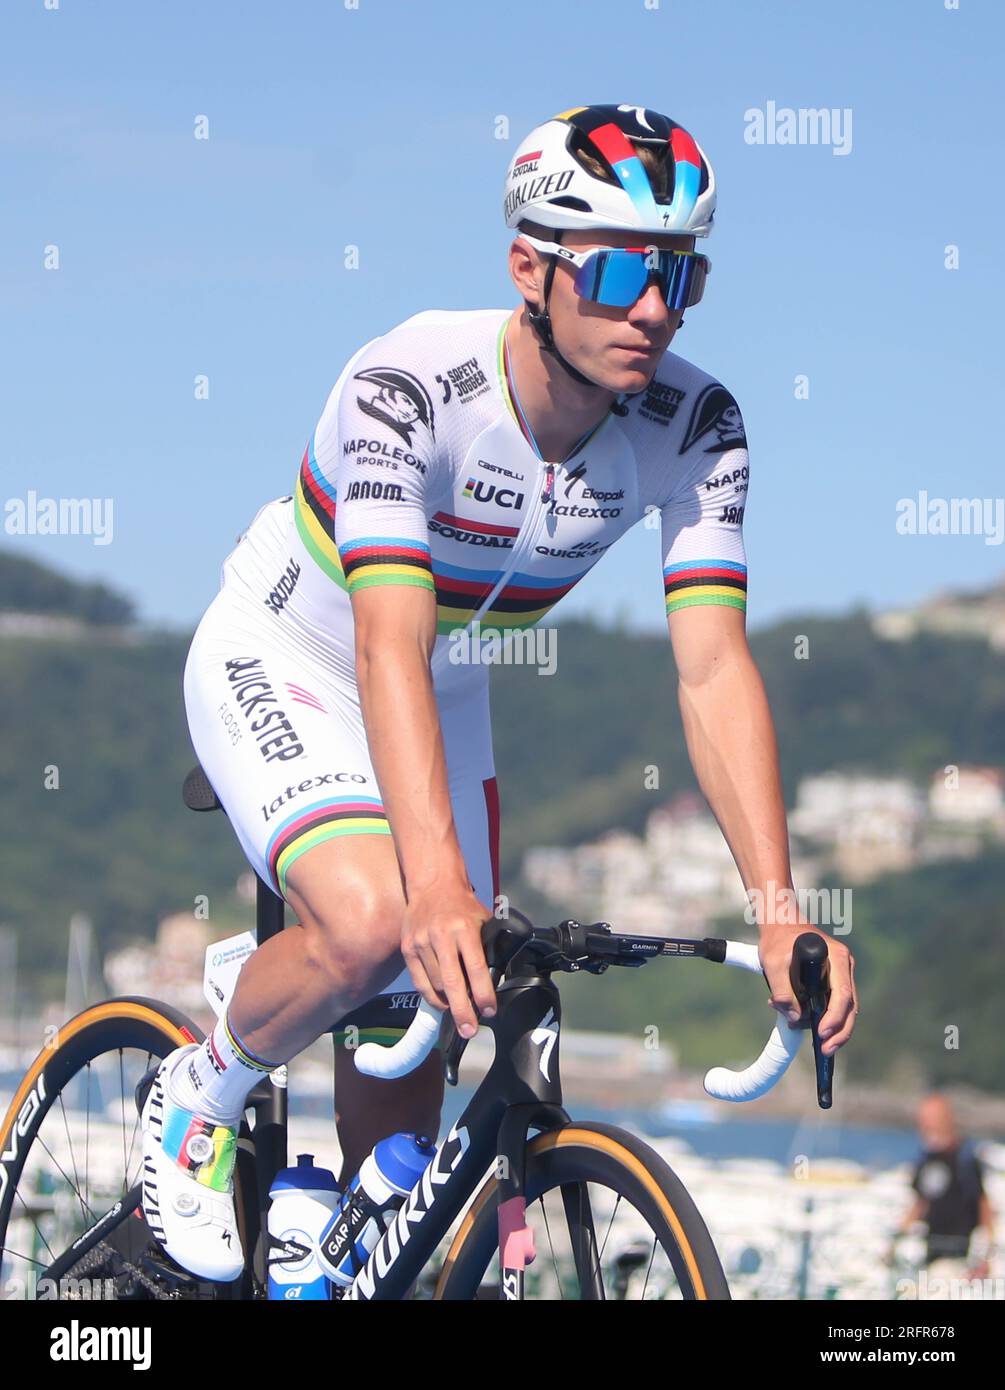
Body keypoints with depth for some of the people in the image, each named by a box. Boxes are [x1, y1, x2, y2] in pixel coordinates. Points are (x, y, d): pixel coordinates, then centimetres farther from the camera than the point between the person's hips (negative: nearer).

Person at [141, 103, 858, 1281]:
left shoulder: (693, 425, -21)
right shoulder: (409, 385, -35)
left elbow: (713, 668, -26)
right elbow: (389, 649, -44)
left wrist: (780, 909, -38)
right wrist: (436, 885, -57)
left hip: (444, 696, 5)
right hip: (284, 662, -5)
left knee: (410, 1032, 4)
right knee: (371, 922, -30)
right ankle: (198, 1100, -1)